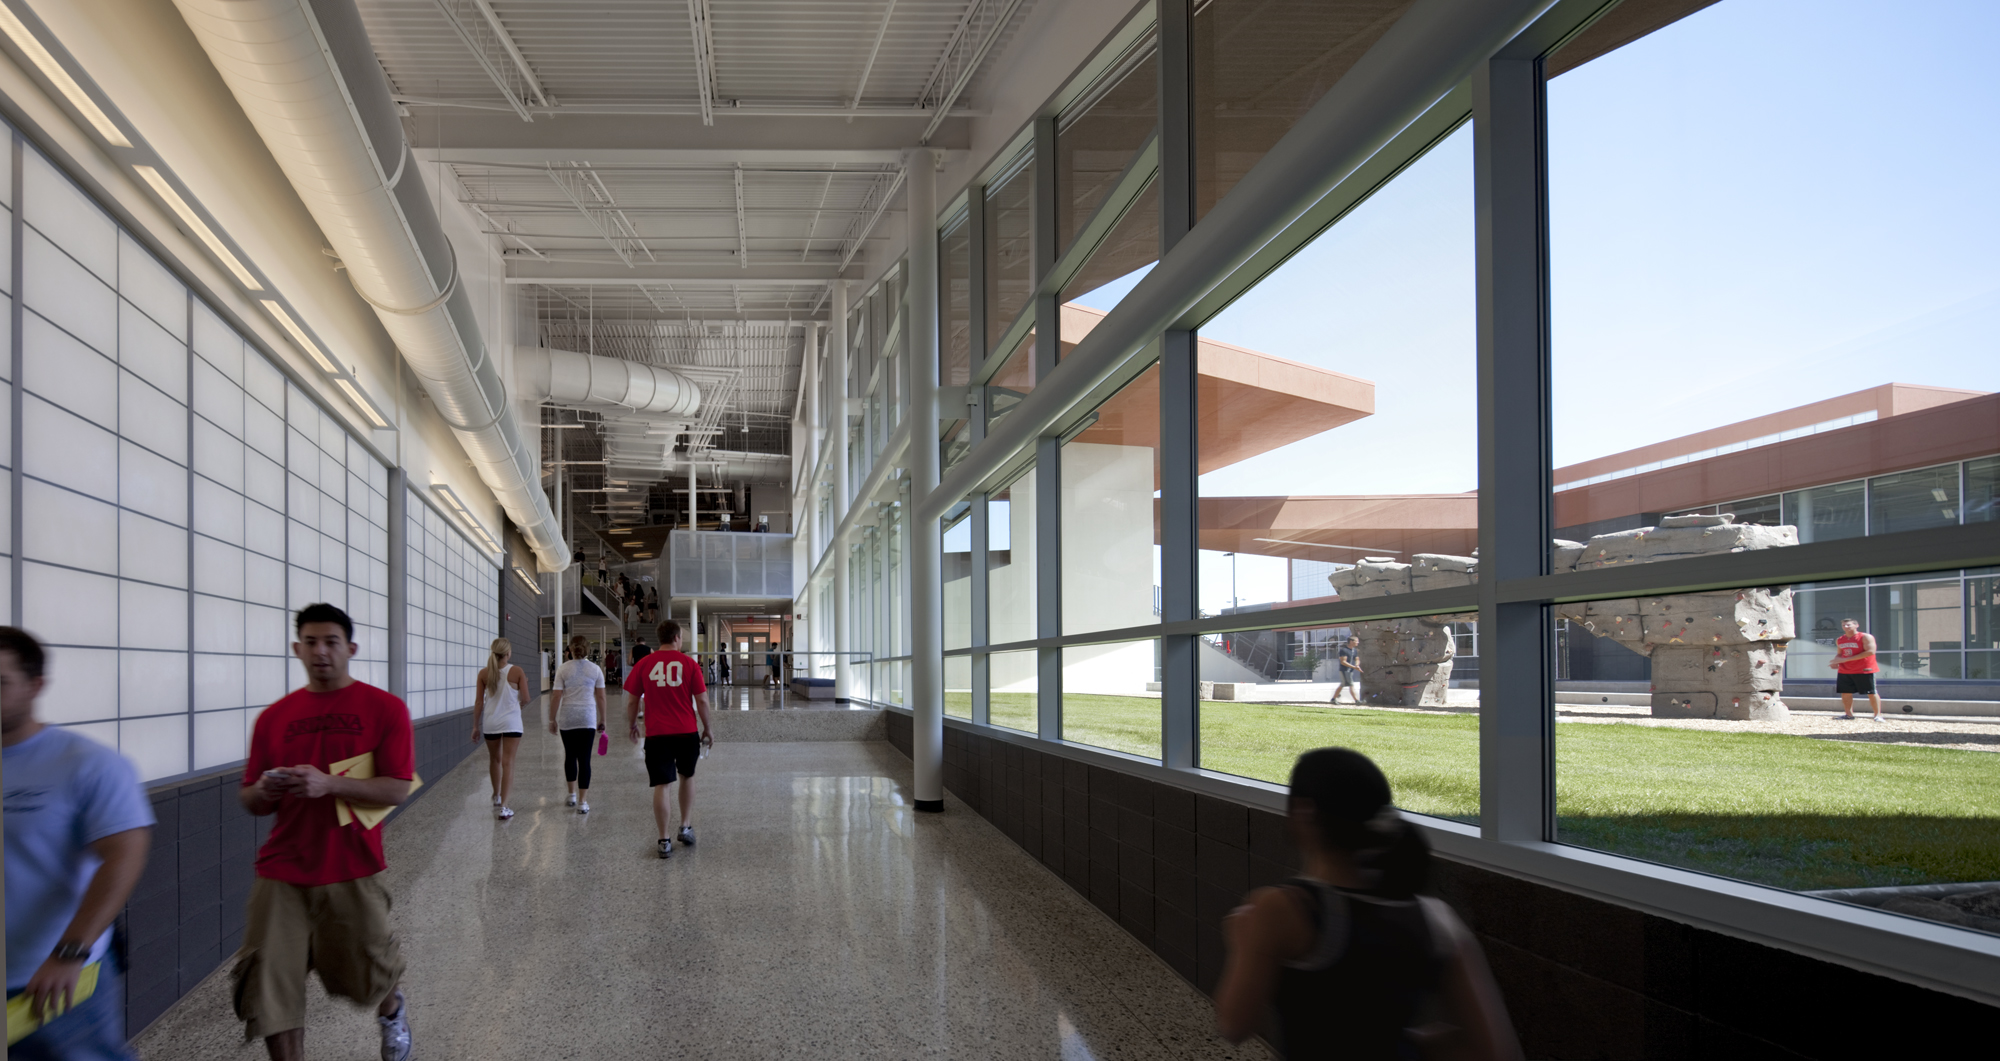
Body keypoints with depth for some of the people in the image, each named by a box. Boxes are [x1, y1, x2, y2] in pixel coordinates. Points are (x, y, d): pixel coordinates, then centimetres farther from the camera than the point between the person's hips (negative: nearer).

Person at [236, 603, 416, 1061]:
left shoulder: (384, 709, -4)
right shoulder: (274, 717, 6)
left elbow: (398, 789, -11)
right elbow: (250, 800, 11)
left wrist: (329, 784, -23)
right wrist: (263, 791, -13)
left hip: (352, 873, -2)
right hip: (282, 873, 2)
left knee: (371, 975, 14)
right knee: (268, 988, -6)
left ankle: (392, 1010, 50)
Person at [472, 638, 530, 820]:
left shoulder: (484, 673, -3)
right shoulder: (516, 672, -9)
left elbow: (479, 702, -1)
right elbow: (524, 699, -5)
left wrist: (475, 726, 7)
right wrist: (524, 683, 14)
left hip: (490, 723, 3)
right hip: (511, 722, -3)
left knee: (495, 759, 22)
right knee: (507, 763, -2)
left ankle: (497, 796, 42)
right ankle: (503, 806, -10)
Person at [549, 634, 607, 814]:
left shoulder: (564, 669, -2)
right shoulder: (595, 669, 0)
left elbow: (556, 697, -3)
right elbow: (601, 698, 2)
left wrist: (552, 720, 6)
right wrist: (602, 720, 11)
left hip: (567, 718, 1)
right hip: (588, 719, -1)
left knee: (570, 755, 19)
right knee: (584, 759, 1)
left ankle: (572, 794, 29)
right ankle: (582, 802, -2)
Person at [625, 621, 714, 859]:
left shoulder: (644, 664, 0)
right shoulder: (689, 664, -2)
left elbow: (632, 700, 4)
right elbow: (702, 700, -2)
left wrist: (631, 725, 19)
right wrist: (707, 728, 10)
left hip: (656, 734, 0)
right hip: (687, 732, 0)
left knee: (661, 786, 2)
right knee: (687, 777, 22)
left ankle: (664, 841, 2)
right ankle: (686, 827, 18)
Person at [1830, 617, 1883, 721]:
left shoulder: (1865, 637, -9)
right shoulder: (1839, 640, 12)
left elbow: (1870, 651, -19)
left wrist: (1847, 659, -21)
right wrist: (1836, 662, -4)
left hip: (1864, 670, -6)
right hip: (1844, 671, 6)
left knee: (1871, 693, -2)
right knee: (1845, 693, 5)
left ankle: (1878, 715, 4)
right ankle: (1849, 714, 16)